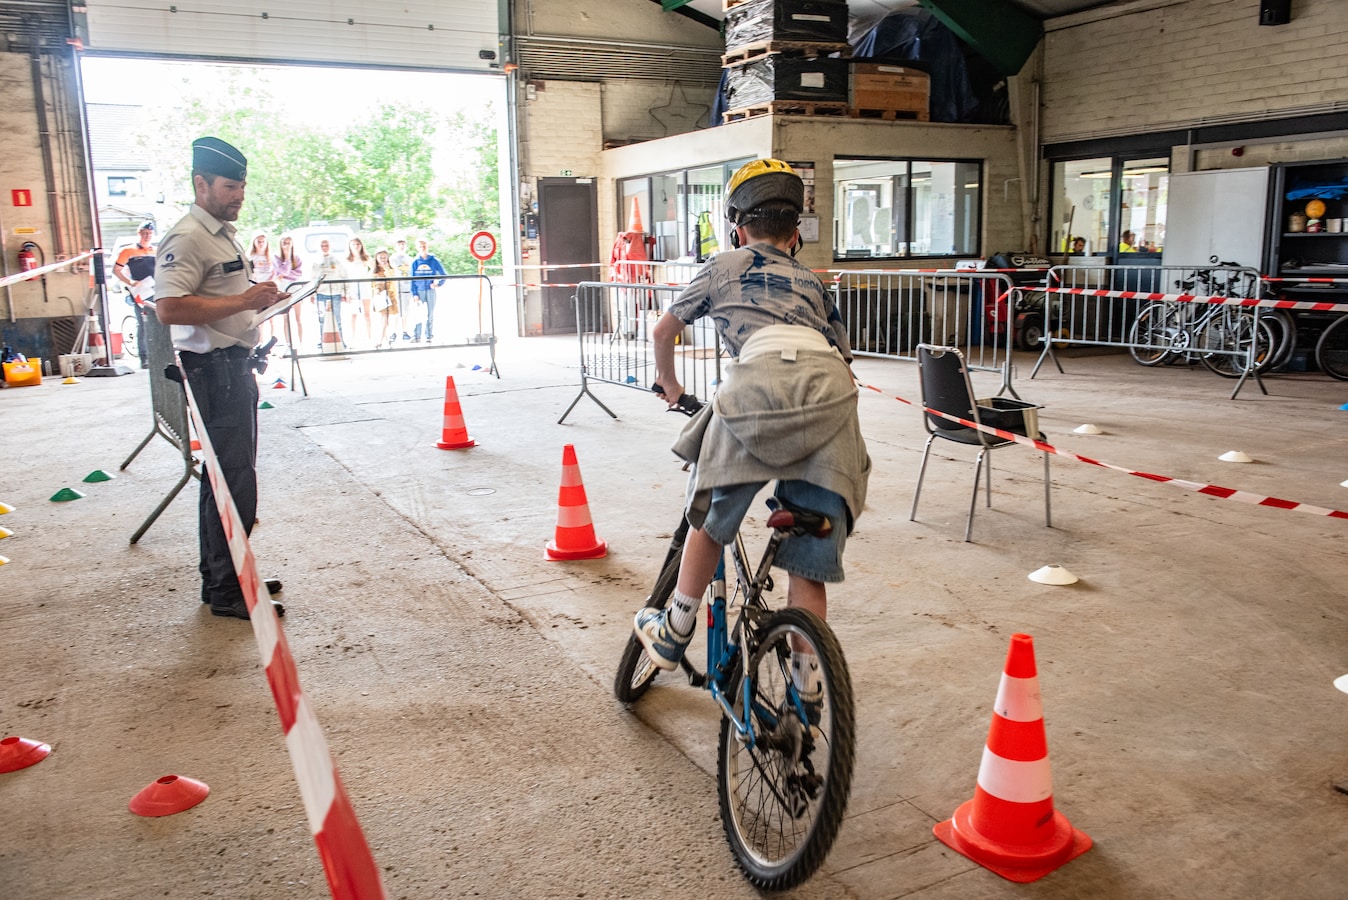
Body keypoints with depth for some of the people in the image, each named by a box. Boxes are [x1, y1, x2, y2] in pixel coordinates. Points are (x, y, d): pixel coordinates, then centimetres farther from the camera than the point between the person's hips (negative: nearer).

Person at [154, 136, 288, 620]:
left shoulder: (223, 234, 18)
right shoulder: (187, 238, -15)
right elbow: (170, 308, -26)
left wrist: (259, 297, 15)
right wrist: (244, 301, -25)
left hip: (235, 367, 11)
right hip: (214, 369, -11)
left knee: (228, 475, 16)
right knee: (233, 480, -8)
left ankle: (221, 577, 27)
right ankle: (227, 592, 1)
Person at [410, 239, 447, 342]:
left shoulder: (433, 261, 1)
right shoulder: (415, 262, 3)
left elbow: (443, 274, 7)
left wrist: (439, 284, -8)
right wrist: (414, 294, -3)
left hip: (430, 291, 0)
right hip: (419, 291, 0)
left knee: (430, 314, 4)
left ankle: (429, 336, 11)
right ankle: (416, 335, 0)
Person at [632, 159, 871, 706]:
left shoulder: (725, 266, 28)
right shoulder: (814, 284, 36)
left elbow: (664, 332, 36)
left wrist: (669, 385, 54)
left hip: (758, 381, -3)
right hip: (831, 391, 3)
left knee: (712, 518, 20)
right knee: (809, 562, 10)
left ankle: (672, 636, 33)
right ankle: (806, 695, 15)